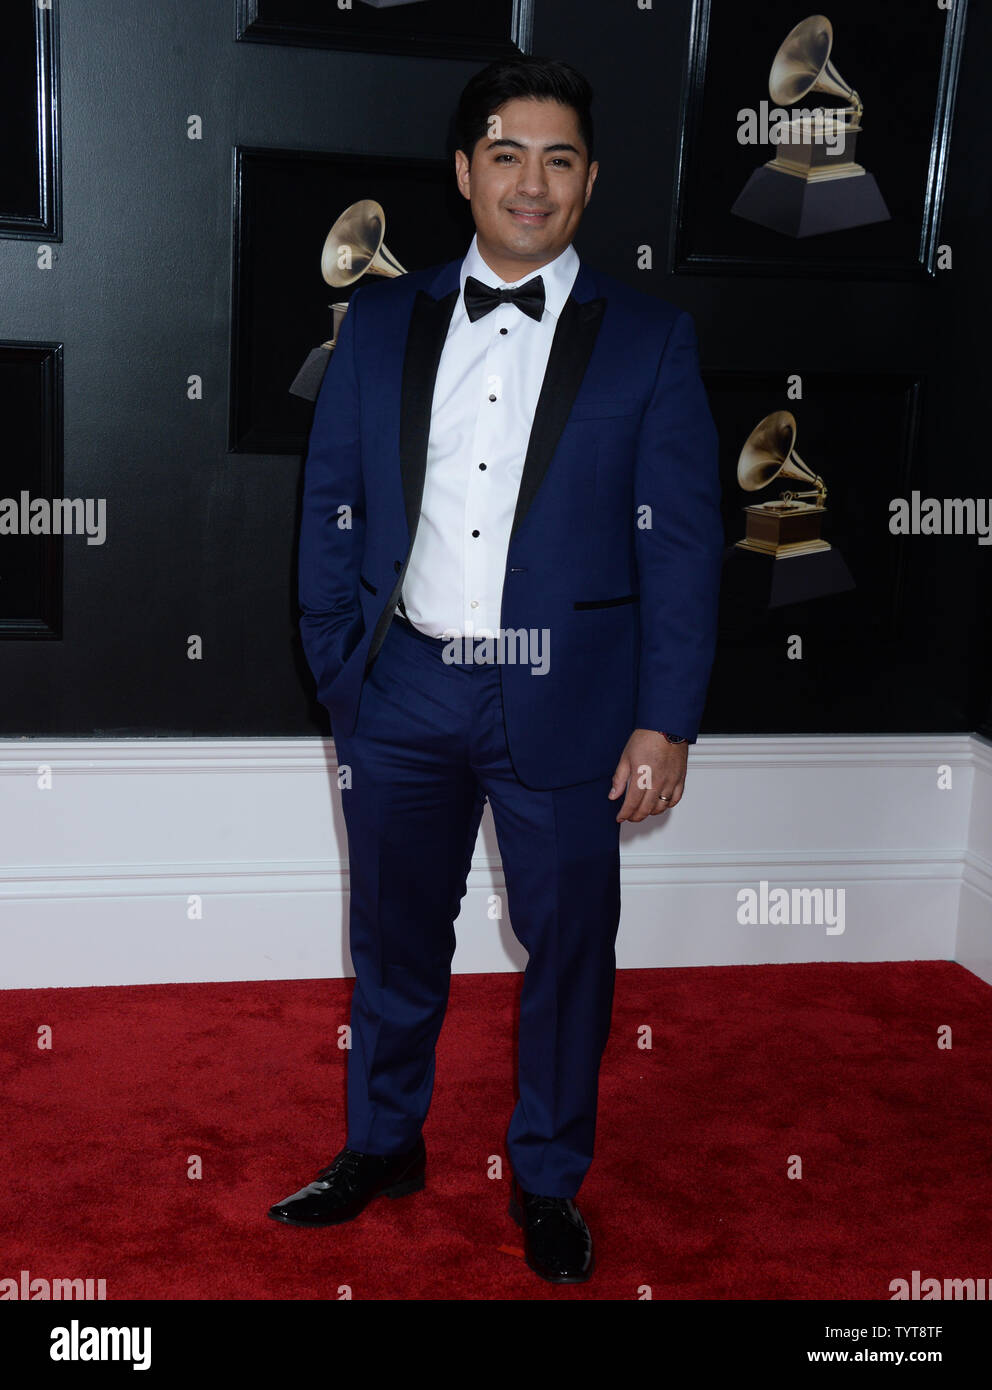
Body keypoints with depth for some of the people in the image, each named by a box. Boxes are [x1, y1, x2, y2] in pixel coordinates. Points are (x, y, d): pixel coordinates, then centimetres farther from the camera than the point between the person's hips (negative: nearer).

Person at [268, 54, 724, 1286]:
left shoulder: (647, 338, -1)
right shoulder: (383, 324, 6)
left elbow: (681, 539, -4)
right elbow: (331, 505, 7)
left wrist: (666, 720, -9)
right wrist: (336, 673, 0)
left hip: (562, 704, -2)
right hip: (403, 692, 2)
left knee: (568, 949, 10)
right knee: (394, 938, 16)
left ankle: (548, 1183, 32)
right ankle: (382, 1147, 39)